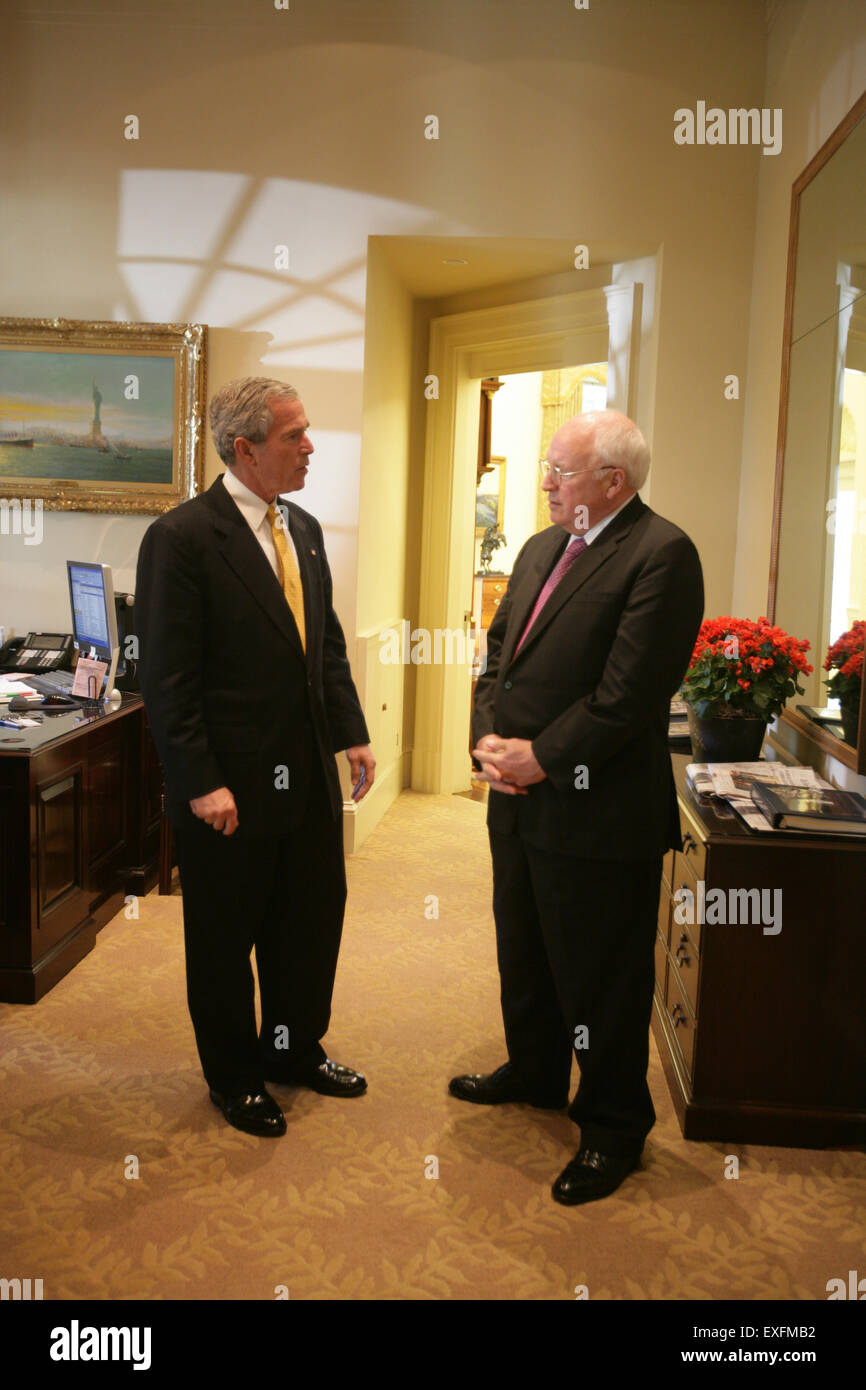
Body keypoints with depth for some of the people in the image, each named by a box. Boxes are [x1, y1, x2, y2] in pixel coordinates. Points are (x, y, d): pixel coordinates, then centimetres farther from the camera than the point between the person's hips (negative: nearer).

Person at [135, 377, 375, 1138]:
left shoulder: (303, 528, 8)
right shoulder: (181, 538, -15)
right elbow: (167, 677, -17)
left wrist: (352, 733, 8)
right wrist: (201, 783, -19)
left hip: (309, 776, 7)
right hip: (231, 788, -7)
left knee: (314, 920, 19)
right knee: (225, 940, 12)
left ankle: (297, 1048, 42)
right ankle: (235, 1077, 33)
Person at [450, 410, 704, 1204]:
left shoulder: (661, 554, -15)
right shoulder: (541, 550, 12)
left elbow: (628, 692, -22)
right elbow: (499, 654, 14)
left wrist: (540, 758, -17)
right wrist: (488, 738, -3)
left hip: (598, 811, -9)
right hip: (519, 801, 9)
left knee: (601, 980, 6)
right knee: (523, 953, 24)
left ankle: (614, 1126, 26)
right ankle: (535, 1073, 47)